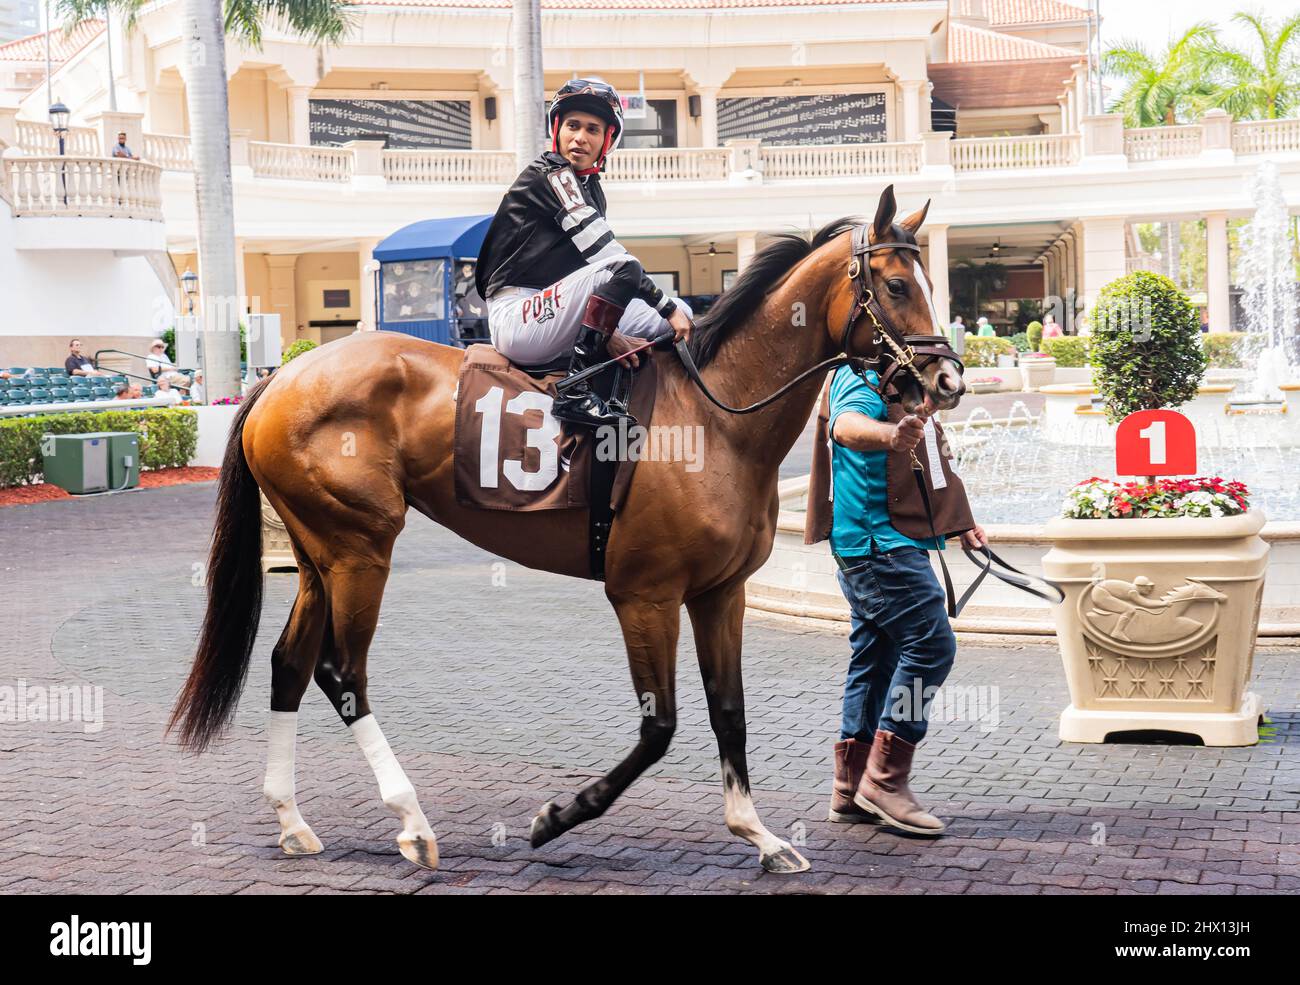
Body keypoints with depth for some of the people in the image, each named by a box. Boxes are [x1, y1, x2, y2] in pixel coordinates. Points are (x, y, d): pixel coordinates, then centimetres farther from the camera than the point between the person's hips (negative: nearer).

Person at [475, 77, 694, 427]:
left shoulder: (590, 189, 19)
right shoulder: (550, 175, -9)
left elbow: (596, 260, 14)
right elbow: (604, 252, -17)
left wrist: (608, 331, -3)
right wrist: (666, 307, -18)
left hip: (556, 316, 9)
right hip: (517, 318, -9)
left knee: (680, 314, 4)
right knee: (620, 266, -31)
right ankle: (576, 393, -28)